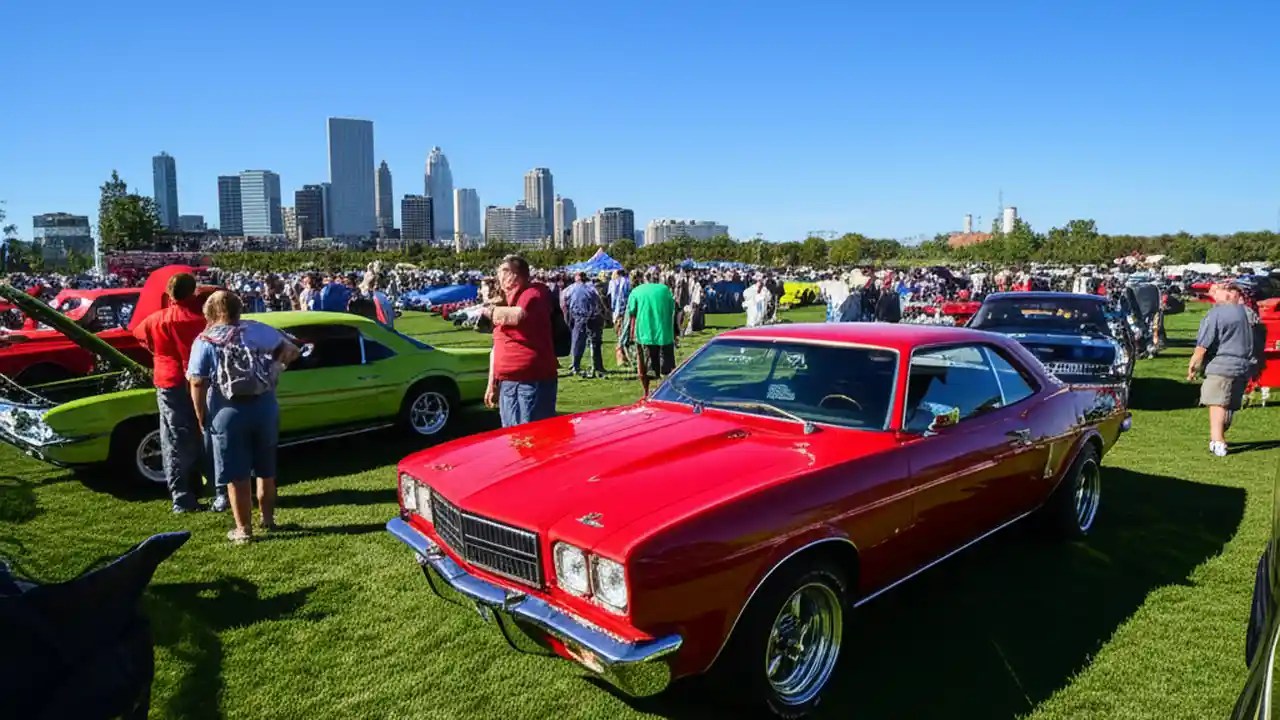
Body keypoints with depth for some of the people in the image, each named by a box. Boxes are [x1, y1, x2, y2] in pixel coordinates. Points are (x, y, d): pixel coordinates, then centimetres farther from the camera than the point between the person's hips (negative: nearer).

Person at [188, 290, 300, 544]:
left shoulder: (204, 341, -3)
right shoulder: (259, 330, 4)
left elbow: (198, 384, -8)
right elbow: (291, 351, 10)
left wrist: (202, 418, 0)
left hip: (228, 413, -3)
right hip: (264, 407, 3)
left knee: (236, 475, 7)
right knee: (266, 469, 19)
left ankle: (243, 529, 13)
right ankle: (268, 519, 29)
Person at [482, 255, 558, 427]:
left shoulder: (535, 292, -5)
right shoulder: (502, 306, 18)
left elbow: (518, 316, -26)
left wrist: (488, 310, -8)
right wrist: (492, 384, 20)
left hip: (533, 380, -8)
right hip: (506, 383, 8)